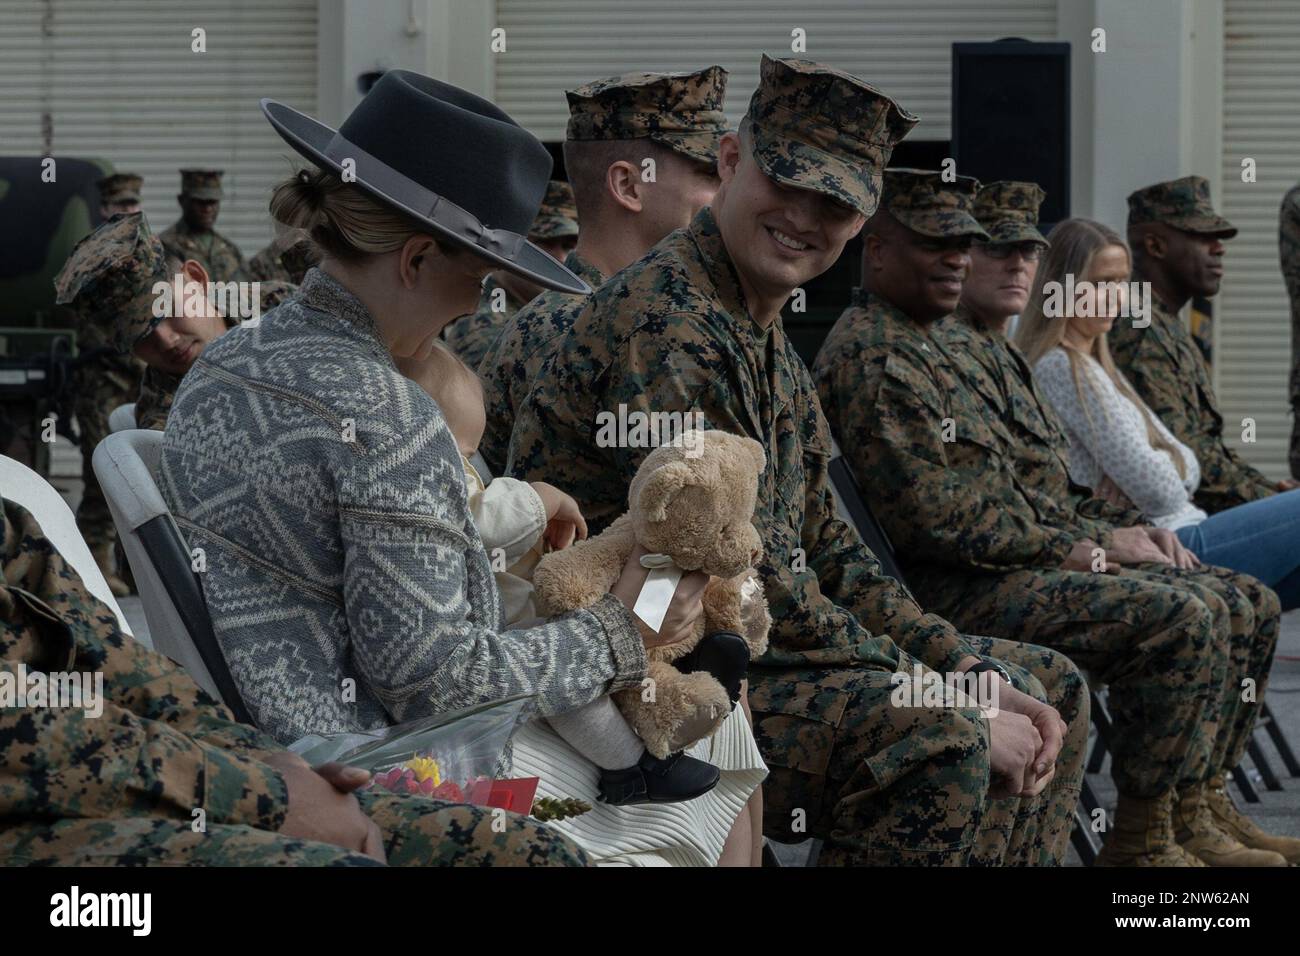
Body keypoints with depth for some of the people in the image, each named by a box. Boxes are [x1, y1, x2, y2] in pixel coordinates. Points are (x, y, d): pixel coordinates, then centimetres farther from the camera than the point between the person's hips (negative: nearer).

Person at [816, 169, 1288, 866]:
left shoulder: (966, 340, 20)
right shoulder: (871, 356, -13)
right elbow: (933, 516, -20)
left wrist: (1107, 535, 7)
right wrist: (1074, 552, -15)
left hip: (1049, 563, 10)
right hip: (962, 592, -10)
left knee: (1248, 607, 5)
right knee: (1181, 618, -26)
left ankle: (1189, 816, 8)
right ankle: (1140, 842, -17)